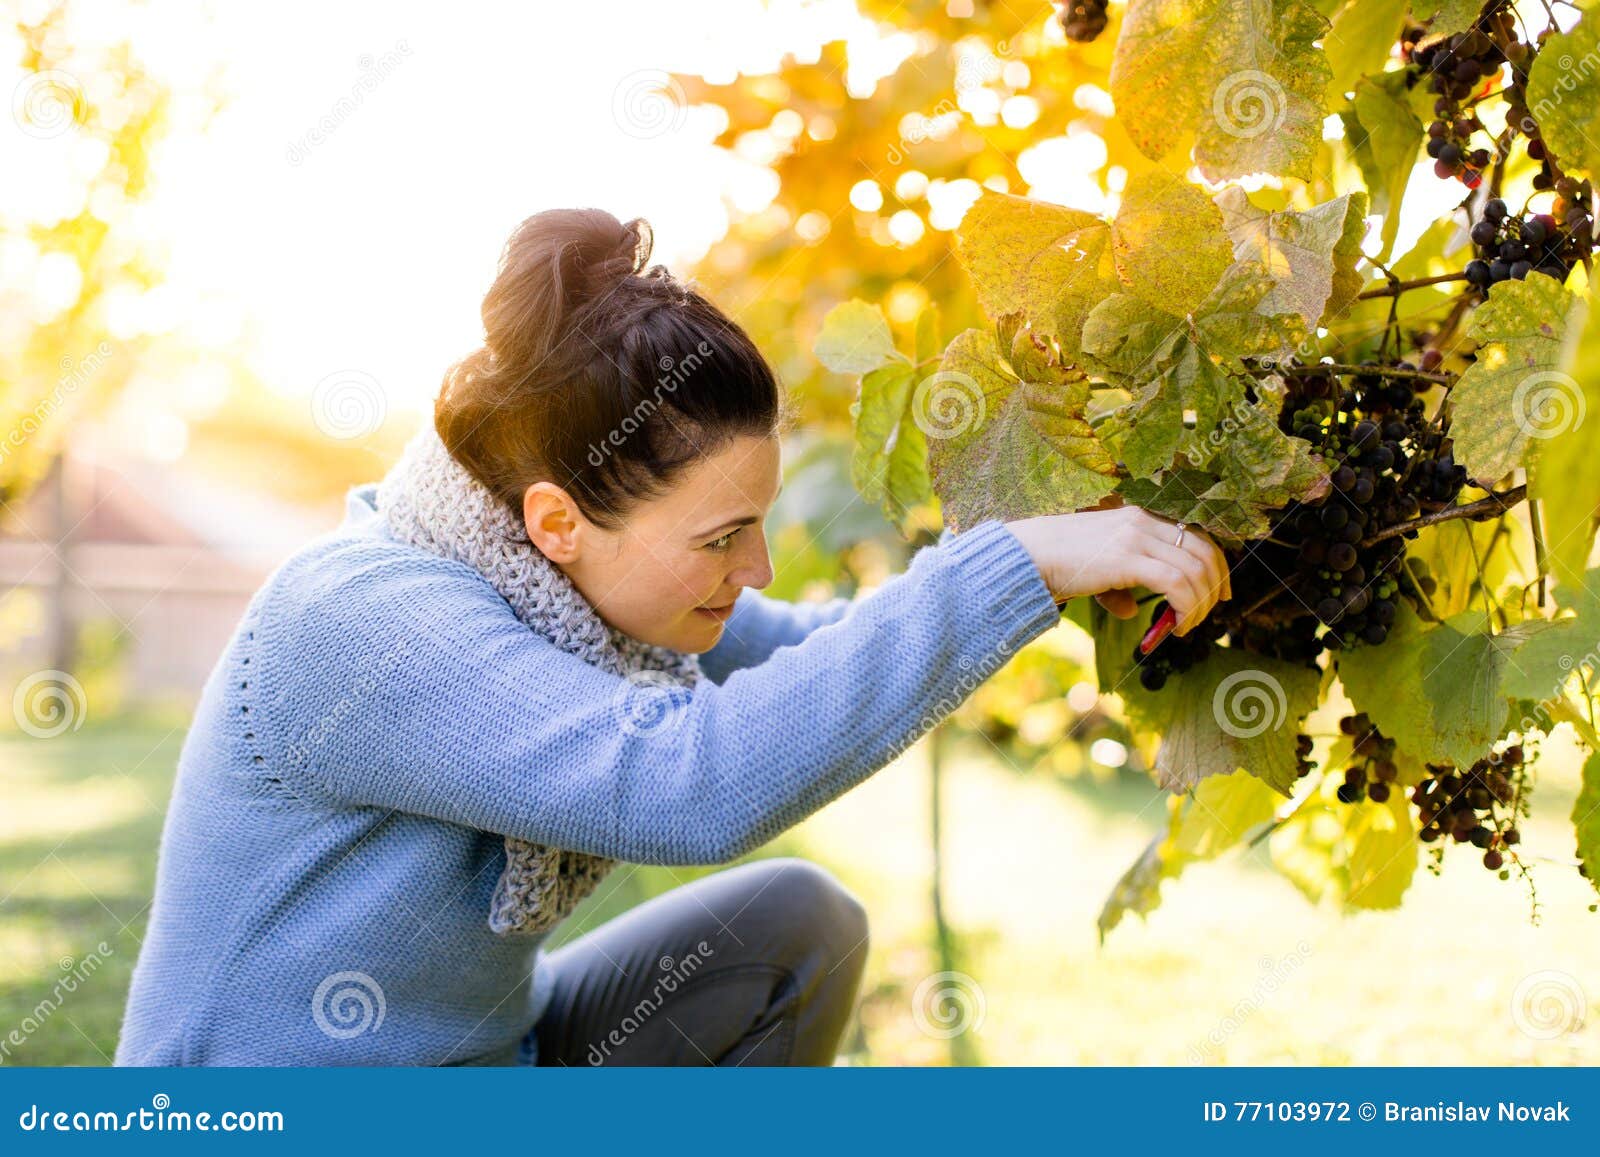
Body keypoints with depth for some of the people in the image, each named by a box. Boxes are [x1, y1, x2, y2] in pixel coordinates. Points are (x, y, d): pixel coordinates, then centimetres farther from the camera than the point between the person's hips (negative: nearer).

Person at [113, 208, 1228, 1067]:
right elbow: (692, 781, -41)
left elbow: (809, 653, 8)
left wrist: (1052, 559, -7)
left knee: (798, 922, -5)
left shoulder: (570, 580, -4)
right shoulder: (363, 624, -30)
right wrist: (1014, 565, -37)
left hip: (485, 1055, 8)